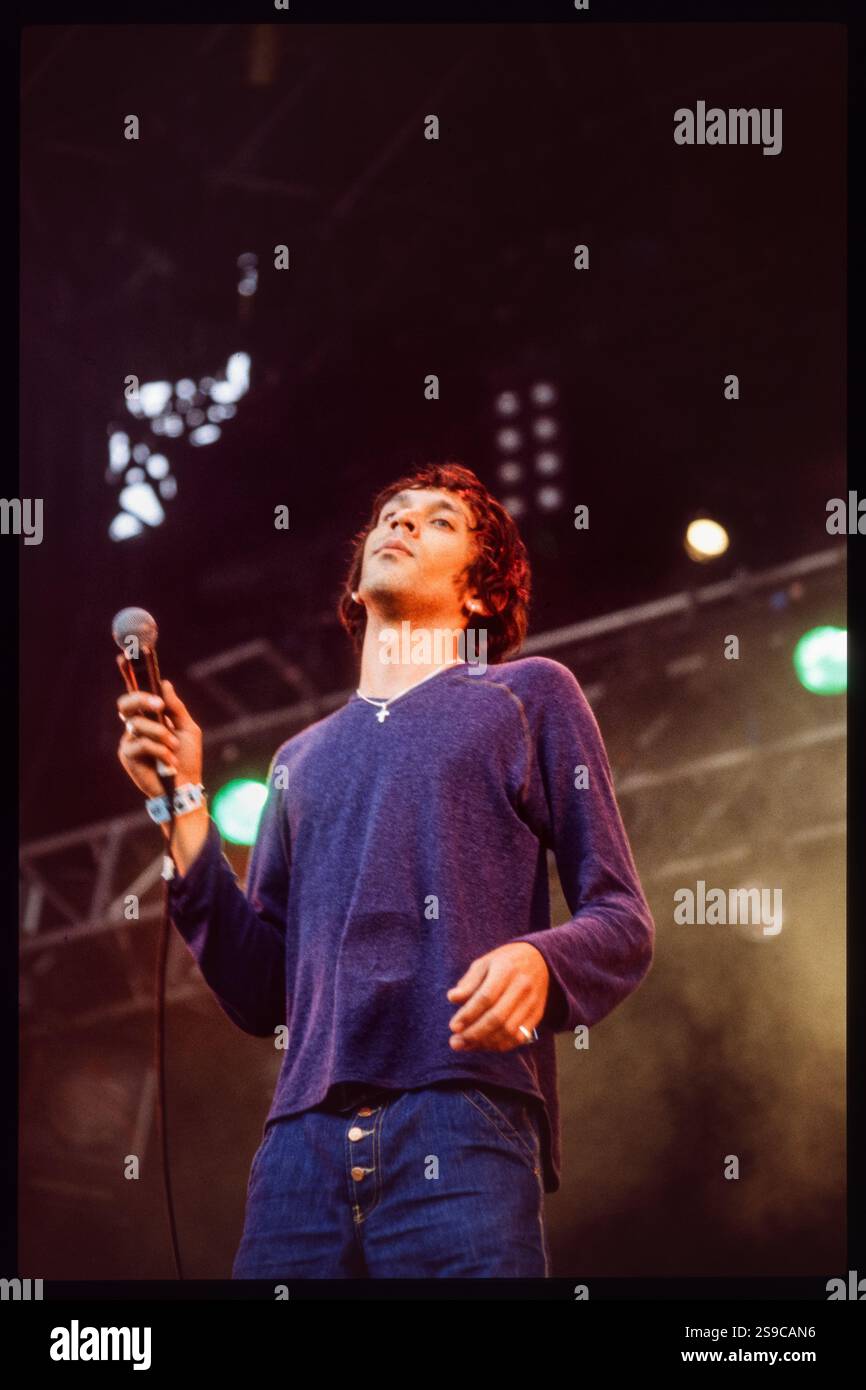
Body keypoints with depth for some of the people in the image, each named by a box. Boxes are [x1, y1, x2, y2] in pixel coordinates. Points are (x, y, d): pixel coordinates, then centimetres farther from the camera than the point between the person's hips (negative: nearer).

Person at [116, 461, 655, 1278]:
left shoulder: (527, 695, 14)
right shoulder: (302, 759, 26)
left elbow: (622, 924, 7)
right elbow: (259, 996, 18)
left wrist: (538, 963, -15)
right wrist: (184, 807, 10)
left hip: (464, 1127, -4)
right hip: (304, 1140, 4)